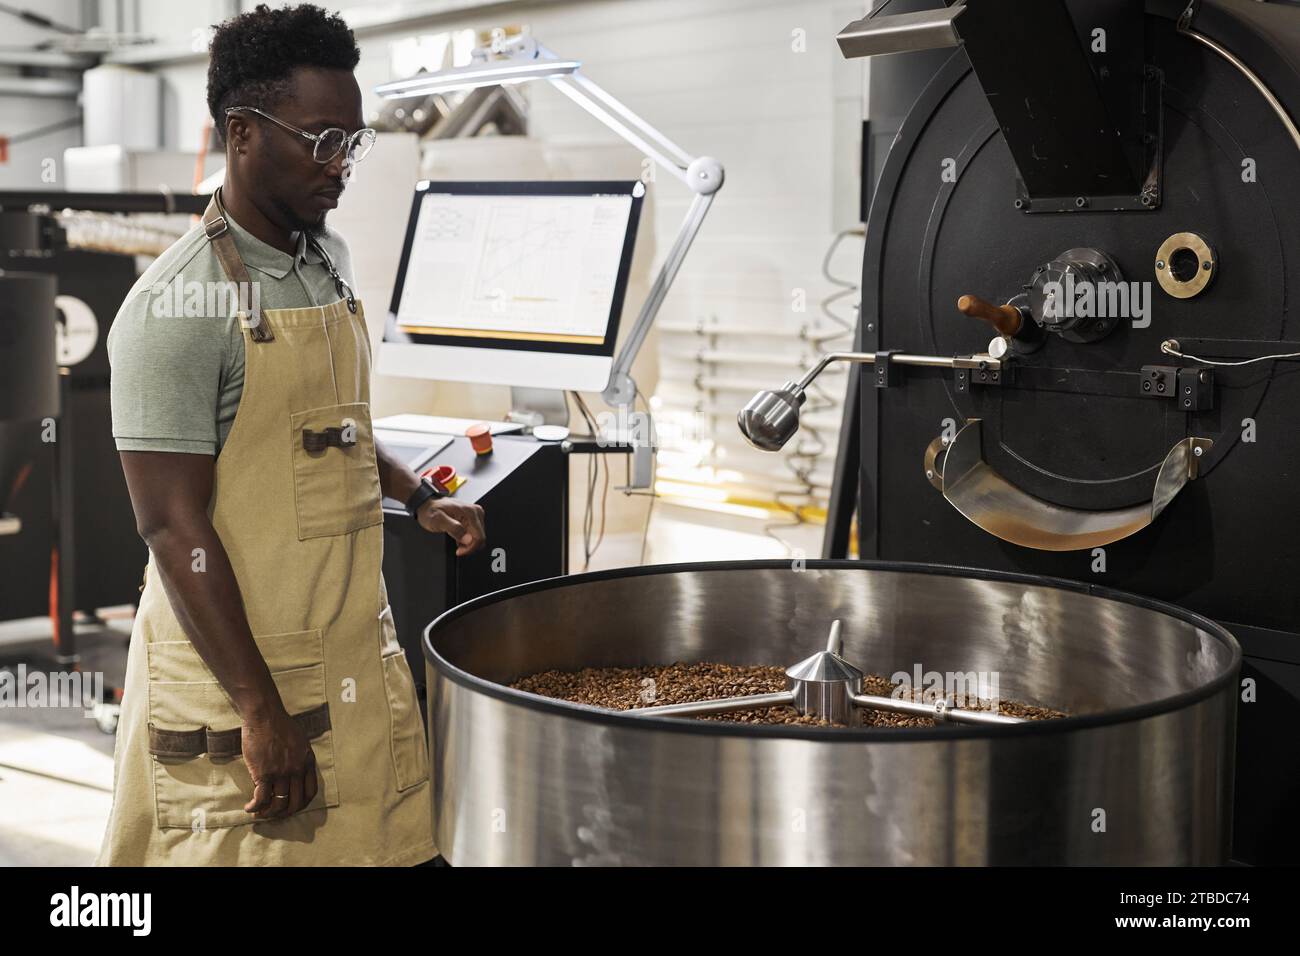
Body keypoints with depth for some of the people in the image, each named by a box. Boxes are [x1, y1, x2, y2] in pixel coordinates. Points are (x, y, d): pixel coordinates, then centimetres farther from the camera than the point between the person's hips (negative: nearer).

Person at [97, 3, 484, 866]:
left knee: (375, 840, 12)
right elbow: (174, 527, -19)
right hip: (236, 670, -7)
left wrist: (418, 497, 9)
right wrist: (261, 713, -21)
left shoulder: (329, 260, 9)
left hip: (354, 652, 8)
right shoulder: (180, 306, -17)